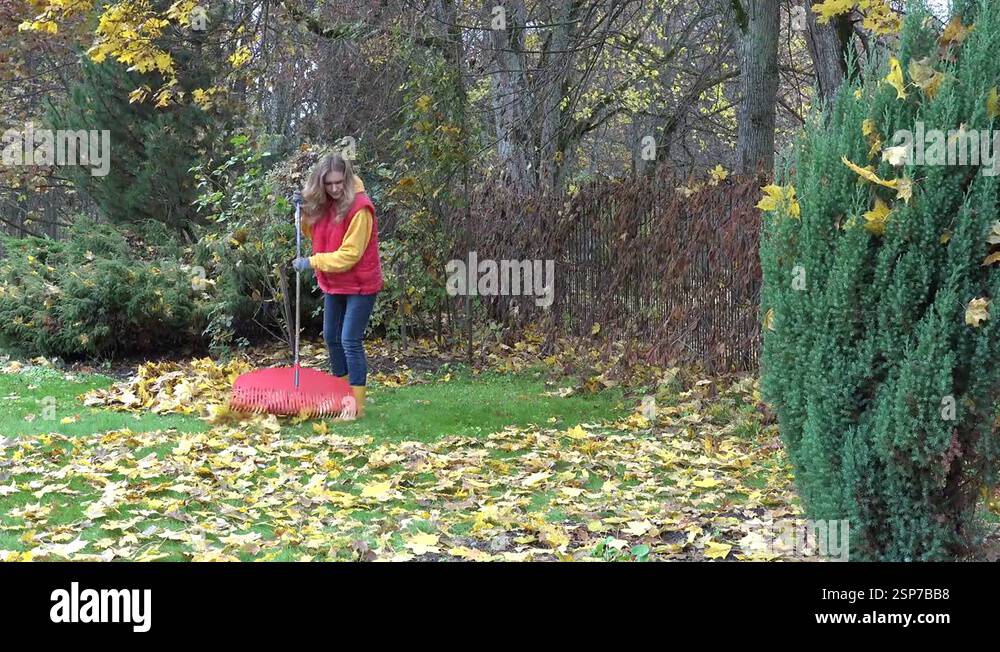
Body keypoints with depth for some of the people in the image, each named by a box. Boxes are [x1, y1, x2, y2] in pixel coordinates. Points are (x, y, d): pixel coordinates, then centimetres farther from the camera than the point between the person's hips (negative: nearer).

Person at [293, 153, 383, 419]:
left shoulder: (359, 208, -24)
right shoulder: (322, 205, -1)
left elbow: (349, 254, -24)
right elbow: (313, 232, 15)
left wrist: (311, 262, -24)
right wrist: (306, 211, -4)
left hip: (359, 285, -8)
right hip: (334, 284, 8)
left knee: (350, 341, -10)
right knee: (331, 337, 17)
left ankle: (356, 404, -3)